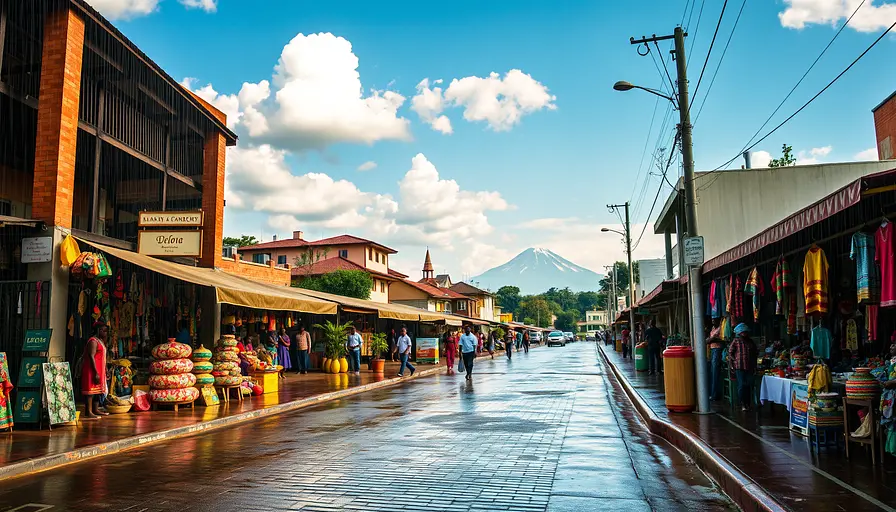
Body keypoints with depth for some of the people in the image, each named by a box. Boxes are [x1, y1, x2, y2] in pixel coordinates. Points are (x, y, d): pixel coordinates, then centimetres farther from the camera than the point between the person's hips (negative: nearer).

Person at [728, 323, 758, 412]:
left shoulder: (750, 342, 16)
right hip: (739, 367, -4)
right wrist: (731, 365, -4)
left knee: (749, 385, 4)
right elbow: (730, 353, 0)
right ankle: (742, 404, 1)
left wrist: (754, 365, 19)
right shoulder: (736, 341, 2)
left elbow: (754, 354, 24)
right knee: (742, 385, -6)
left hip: (750, 367, 4)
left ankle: (748, 403, 14)